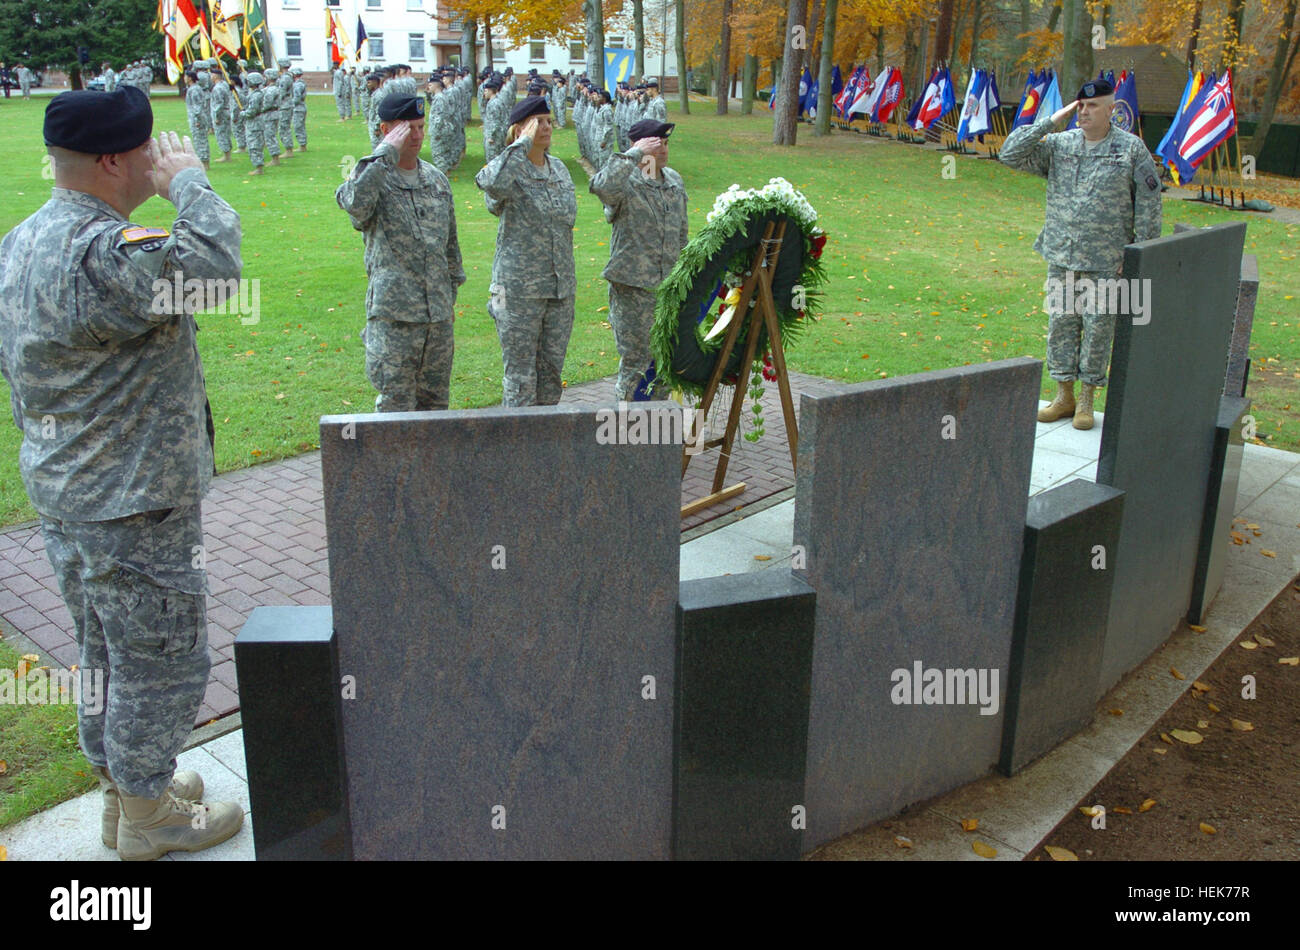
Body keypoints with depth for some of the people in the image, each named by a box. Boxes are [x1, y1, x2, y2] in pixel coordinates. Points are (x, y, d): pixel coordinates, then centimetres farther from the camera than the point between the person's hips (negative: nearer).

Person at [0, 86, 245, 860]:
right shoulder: (98, 252, -25)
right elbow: (212, 265, -39)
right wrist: (189, 180, -21)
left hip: (67, 493, 10)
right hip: (131, 506, -10)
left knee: (108, 654, 22)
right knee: (161, 662, 7)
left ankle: (125, 787, 39)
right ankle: (147, 816, 23)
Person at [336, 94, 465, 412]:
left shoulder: (437, 179, 13)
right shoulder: (372, 176, -4)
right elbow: (355, 203, -30)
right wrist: (386, 153, -23)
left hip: (438, 314, 5)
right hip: (393, 315, -5)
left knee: (436, 400, 13)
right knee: (396, 405, -2)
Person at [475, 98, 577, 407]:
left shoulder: (559, 167, 13)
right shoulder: (511, 167, -7)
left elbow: (570, 215, 11)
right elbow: (489, 181, -31)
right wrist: (523, 144, -22)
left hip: (560, 285, 6)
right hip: (519, 287, -6)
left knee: (552, 370, 11)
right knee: (520, 375, -2)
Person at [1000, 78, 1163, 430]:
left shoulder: (1132, 148, -1)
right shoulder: (1059, 144, 5)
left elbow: (1149, 203, 1)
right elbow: (1011, 154, -3)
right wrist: (1051, 121, -6)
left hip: (1106, 262, -3)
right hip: (1060, 256, 3)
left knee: (1098, 328, 2)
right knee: (1061, 323, 7)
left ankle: (1086, 401, 13)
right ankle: (1064, 396, 19)